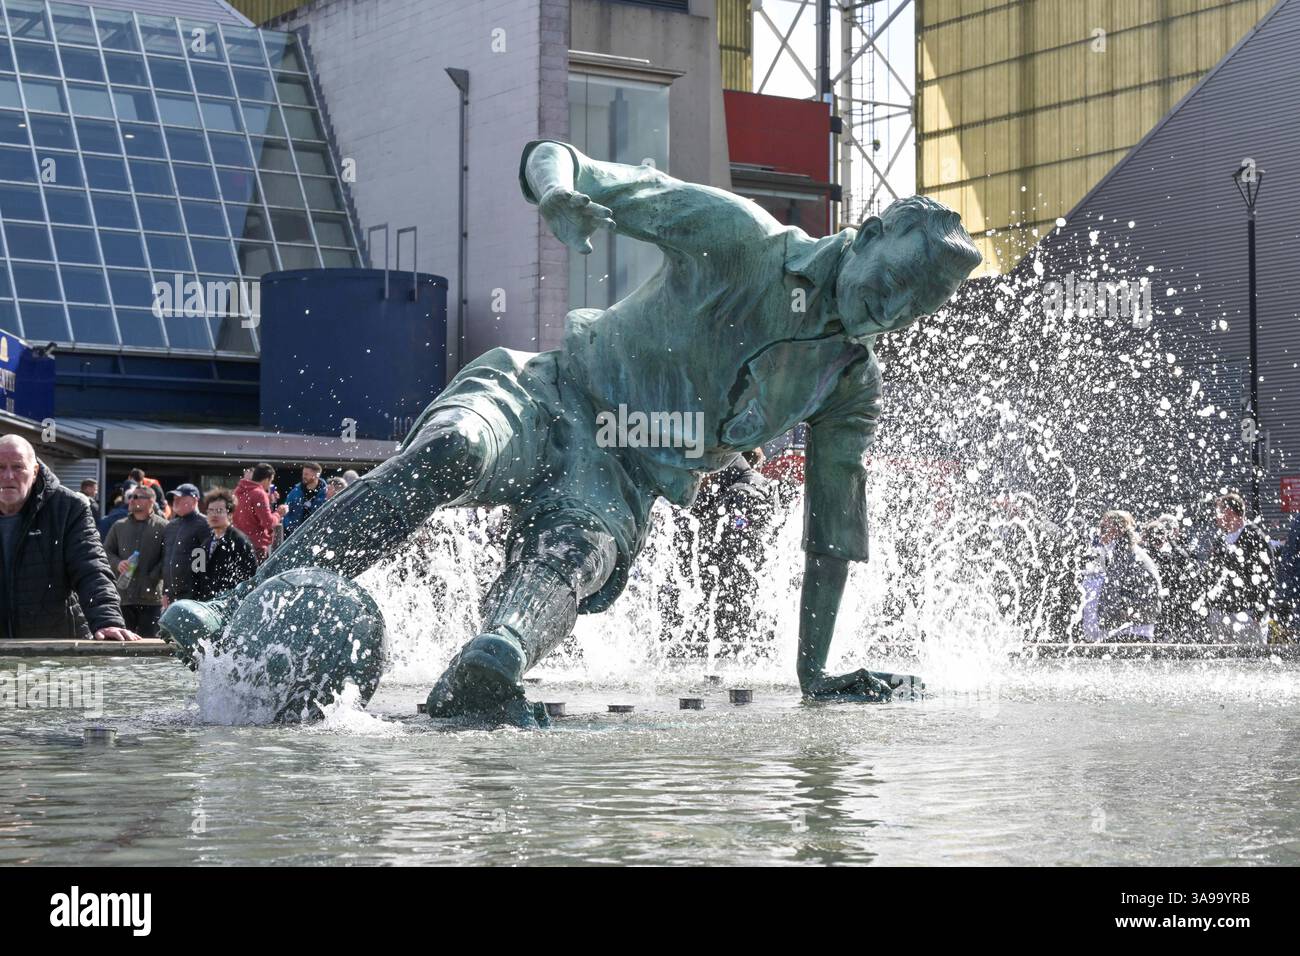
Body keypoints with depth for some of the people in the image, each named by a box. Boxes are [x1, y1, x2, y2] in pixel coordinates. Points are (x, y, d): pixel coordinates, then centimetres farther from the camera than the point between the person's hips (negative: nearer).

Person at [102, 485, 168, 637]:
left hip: (151, 598, -4)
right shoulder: (119, 526, 15)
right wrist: (117, 563, -4)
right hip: (123, 595, 4)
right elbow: (106, 551, 16)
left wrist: (152, 577, -14)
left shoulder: (162, 527, 1)